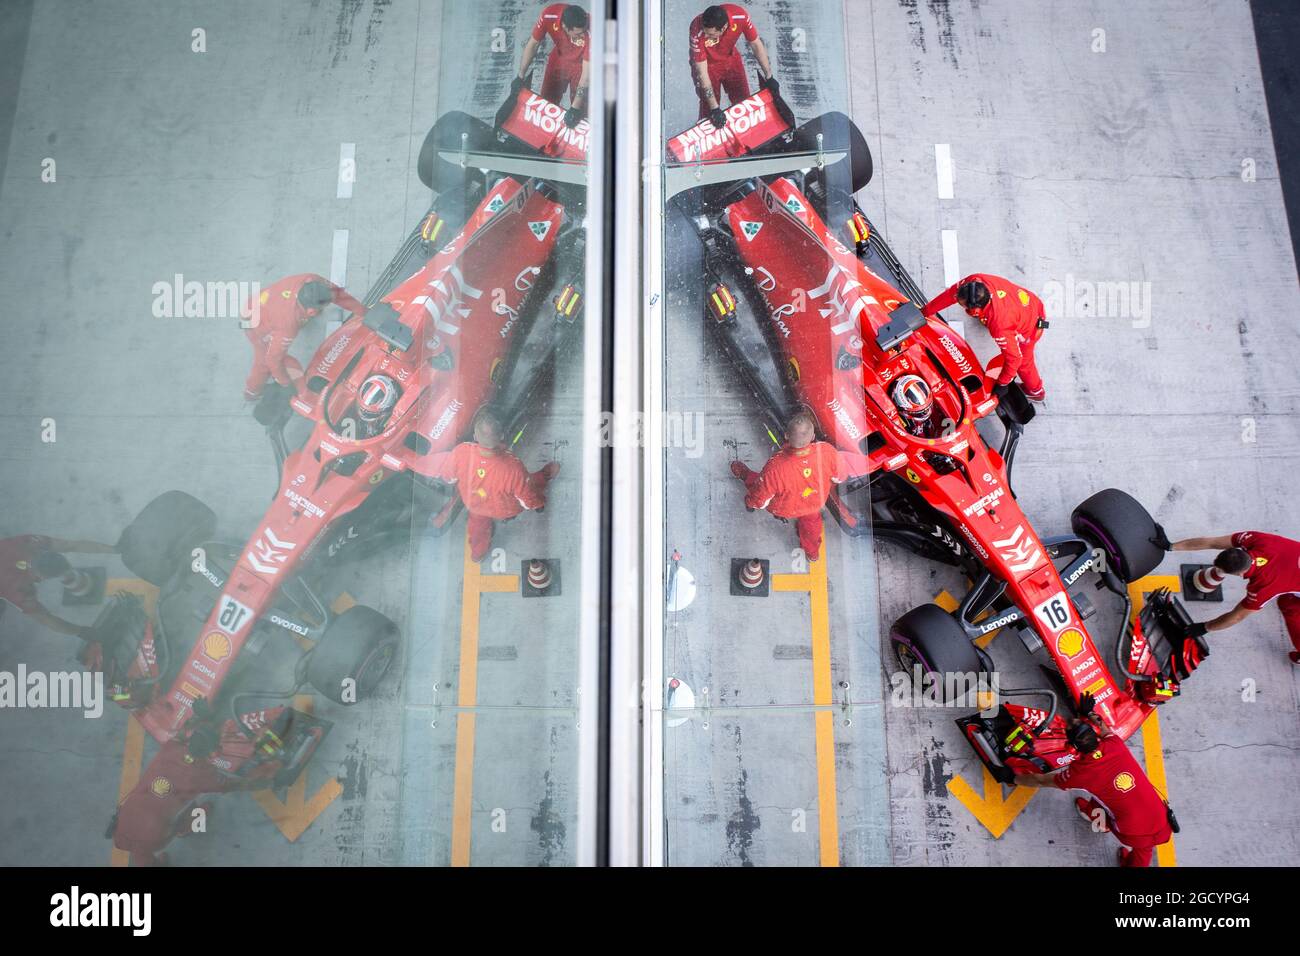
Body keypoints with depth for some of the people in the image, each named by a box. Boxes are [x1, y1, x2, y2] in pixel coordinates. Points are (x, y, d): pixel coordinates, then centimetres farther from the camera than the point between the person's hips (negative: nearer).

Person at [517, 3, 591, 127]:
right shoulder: (549, 15, -33)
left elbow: (587, 72, -35)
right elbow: (533, 44, -15)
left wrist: (575, 107, -38)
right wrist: (520, 77, -12)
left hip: (581, 63, -3)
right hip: (559, 58, 3)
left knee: (580, 111, -4)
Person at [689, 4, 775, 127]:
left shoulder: (740, 16, -33)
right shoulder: (697, 32, -40)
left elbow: (756, 44, -15)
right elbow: (702, 73, -34)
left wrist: (769, 77, -9)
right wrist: (714, 108, -33)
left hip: (731, 59, 4)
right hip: (707, 64, -3)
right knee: (709, 109, -5)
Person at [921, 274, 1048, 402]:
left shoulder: (1000, 327, -45)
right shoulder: (974, 281, -32)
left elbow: (1014, 357, -31)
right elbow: (951, 293, -14)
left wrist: (1002, 384, -15)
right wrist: (925, 311, -2)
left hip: (1029, 328, -6)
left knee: (1023, 361, 23)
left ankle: (1035, 391, 51)